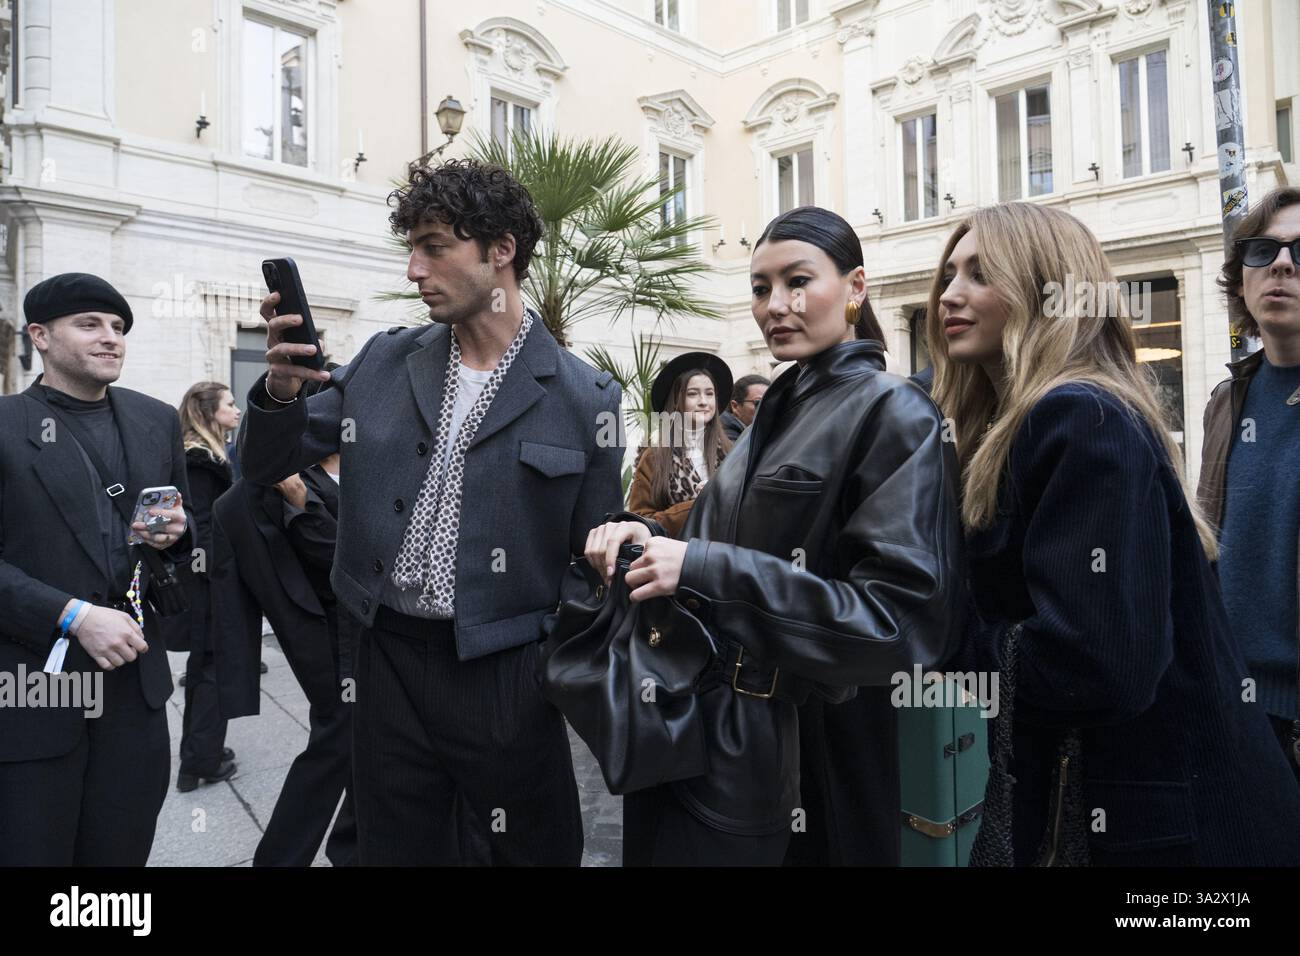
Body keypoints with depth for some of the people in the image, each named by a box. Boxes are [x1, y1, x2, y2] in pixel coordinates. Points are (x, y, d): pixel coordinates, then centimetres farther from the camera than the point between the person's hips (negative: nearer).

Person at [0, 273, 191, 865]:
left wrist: (176, 532, -4)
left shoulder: (157, 421, 10)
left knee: (121, 853, 12)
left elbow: (186, 525, 18)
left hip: (135, 679, 4)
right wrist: (74, 615, -19)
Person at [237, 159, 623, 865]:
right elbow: (265, 467, 7)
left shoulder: (583, 398, -7)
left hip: (505, 674, -3)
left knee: (537, 847, 12)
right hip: (388, 662, 3)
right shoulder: (384, 364, 2)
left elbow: (591, 560, -1)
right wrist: (281, 388, -13)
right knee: (392, 847, 18)